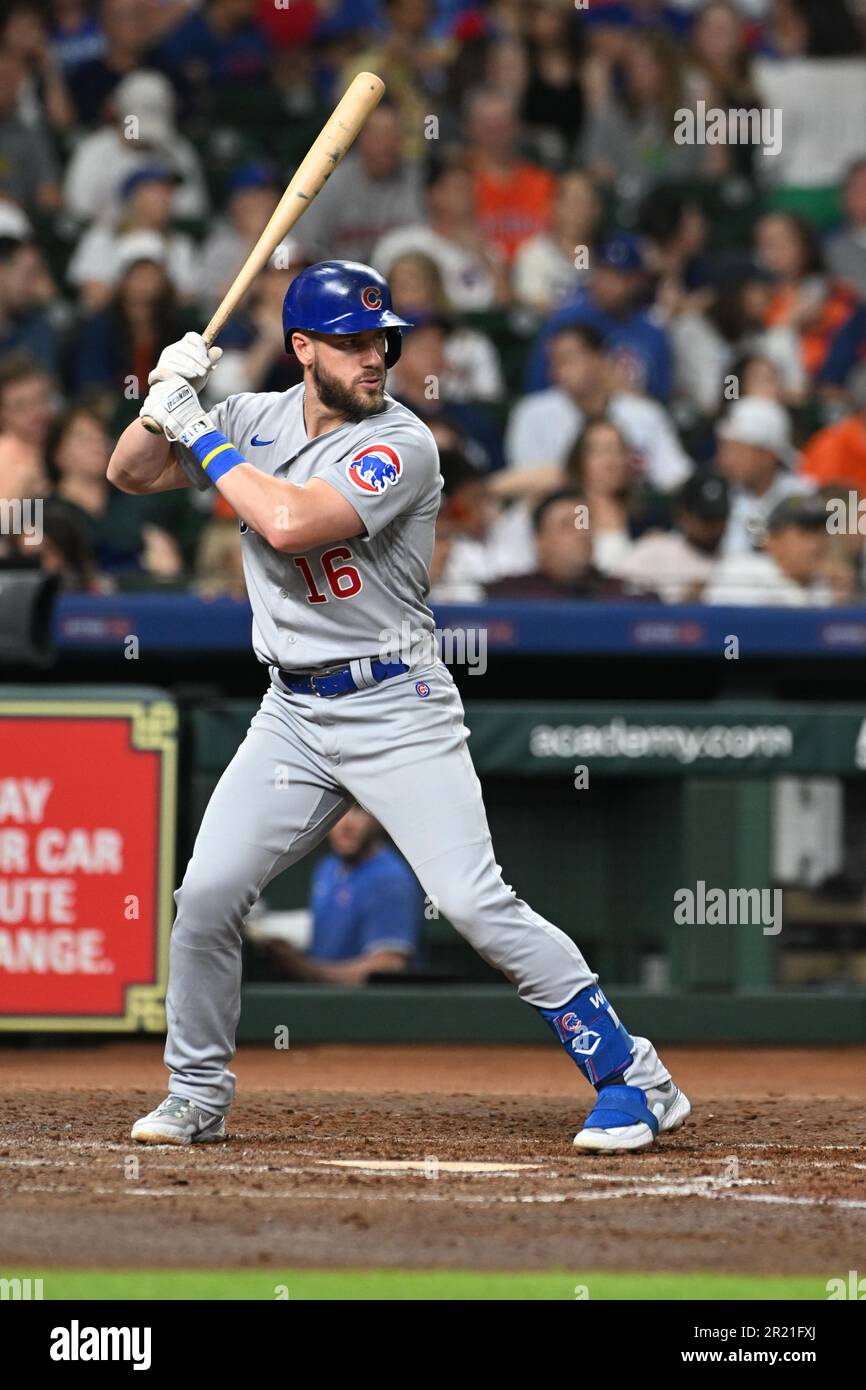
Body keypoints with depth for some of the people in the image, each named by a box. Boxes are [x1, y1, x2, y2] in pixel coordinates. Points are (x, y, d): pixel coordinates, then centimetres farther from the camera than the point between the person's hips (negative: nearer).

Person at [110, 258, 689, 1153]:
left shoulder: (400, 444, -15)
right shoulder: (258, 421, 6)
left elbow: (291, 523, -28)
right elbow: (130, 474, 10)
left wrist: (205, 439, -16)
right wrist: (166, 401, -9)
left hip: (397, 708, -6)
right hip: (293, 713, 6)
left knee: (474, 902, -15)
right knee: (206, 895, -3)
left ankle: (634, 1080, -9)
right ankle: (196, 1097, 16)